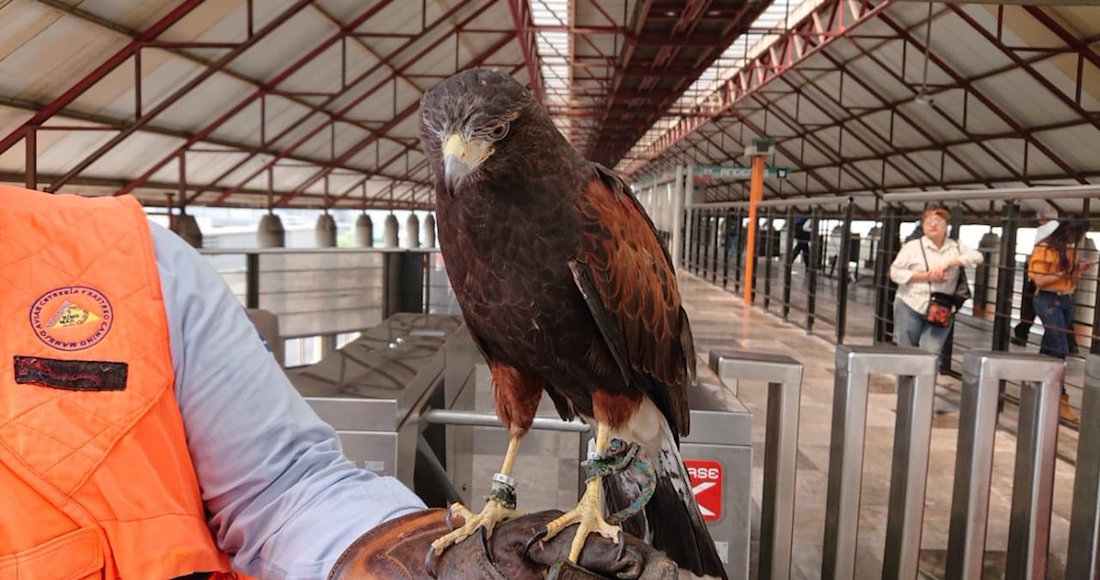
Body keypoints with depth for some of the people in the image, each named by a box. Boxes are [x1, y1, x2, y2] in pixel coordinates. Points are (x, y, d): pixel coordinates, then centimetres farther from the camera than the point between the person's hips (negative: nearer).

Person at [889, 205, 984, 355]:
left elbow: (976, 257, -4)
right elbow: (895, 272, -5)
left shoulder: (955, 248, 10)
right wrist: (925, 276, -16)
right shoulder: (913, 246, 1)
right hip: (910, 307, -1)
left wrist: (949, 263, -17)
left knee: (931, 353, -7)